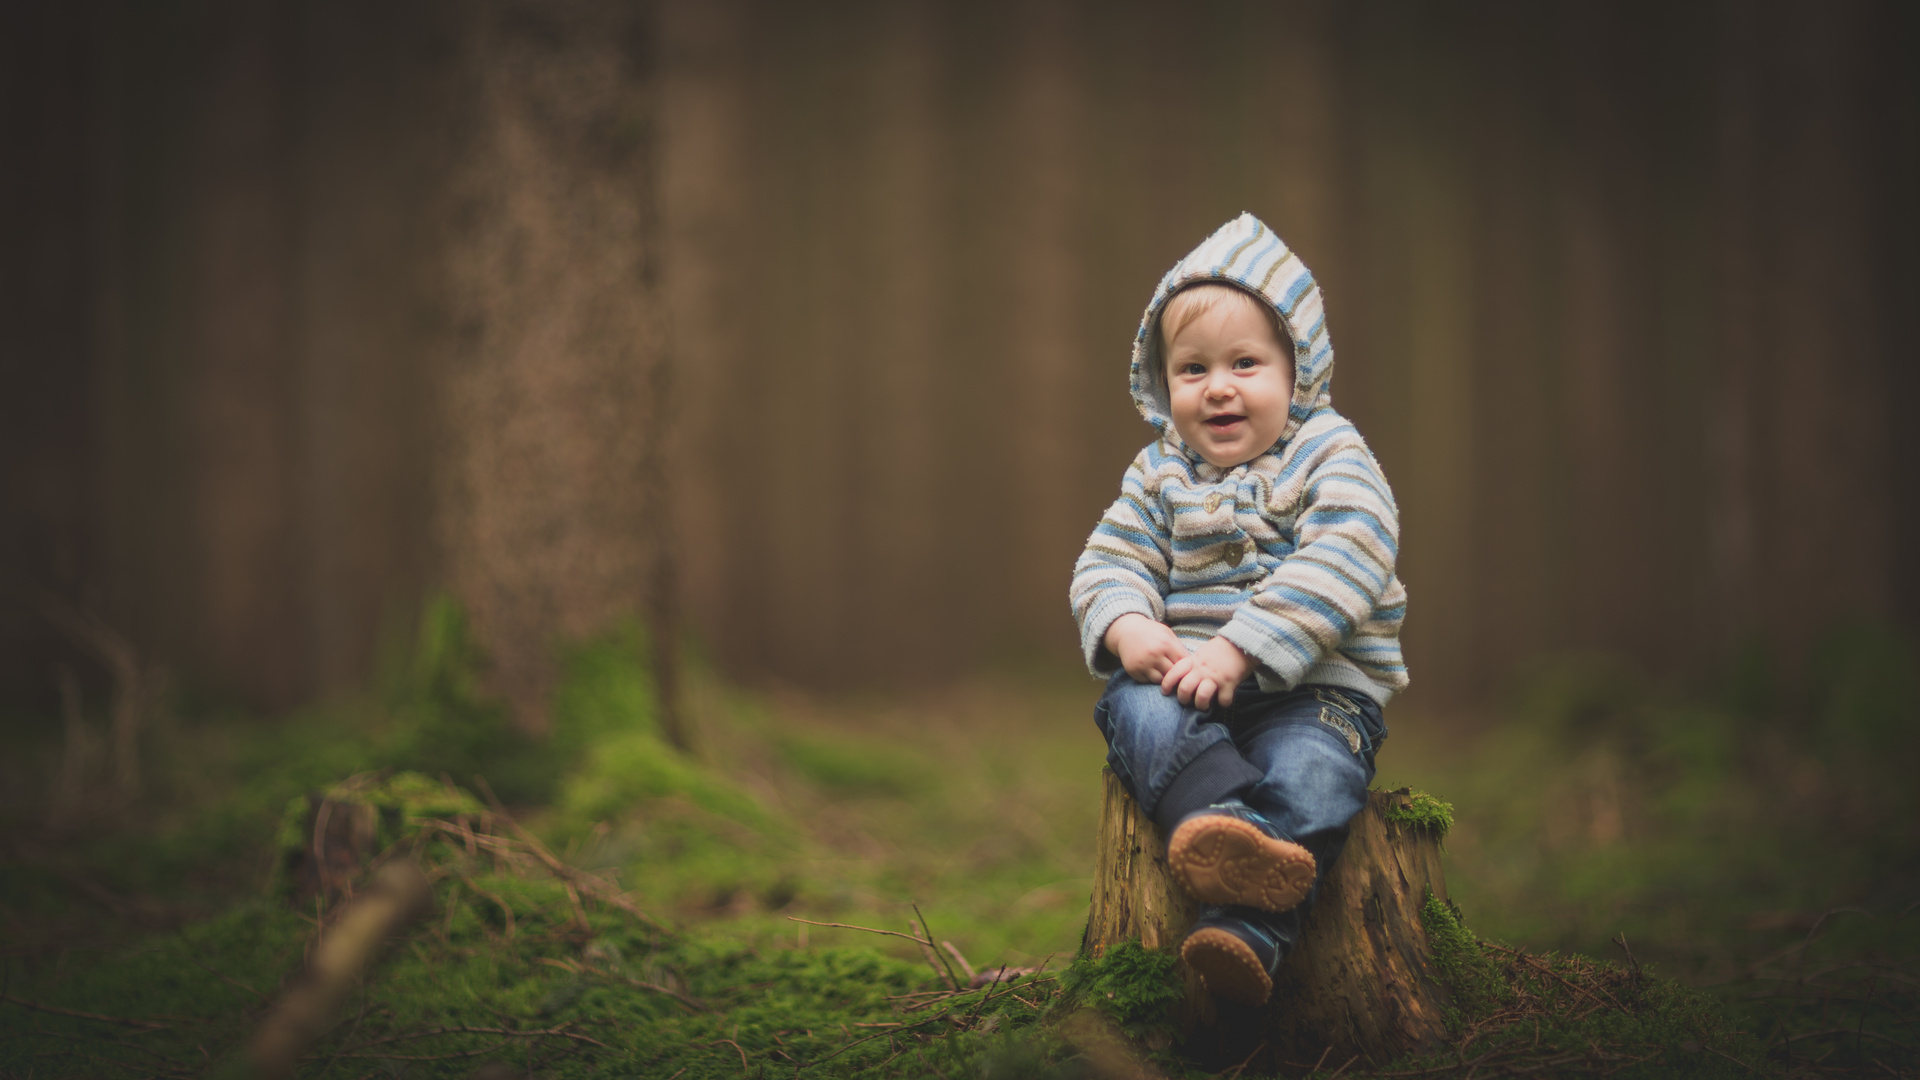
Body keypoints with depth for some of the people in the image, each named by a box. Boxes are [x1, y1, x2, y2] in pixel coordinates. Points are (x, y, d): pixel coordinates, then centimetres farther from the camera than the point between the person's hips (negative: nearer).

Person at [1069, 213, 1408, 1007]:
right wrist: (1128, 626, -15)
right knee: (1138, 708, -30)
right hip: (1183, 676, 4)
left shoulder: (1328, 454, 0)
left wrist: (1240, 649, -25)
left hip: (1315, 683, -4)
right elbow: (1109, 562, 11)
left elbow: (1341, 564, -15)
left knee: (1310, 771, -34)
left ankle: (1248, 936, -50)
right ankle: (1217, 816, -56)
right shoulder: (1158, 475, 15)